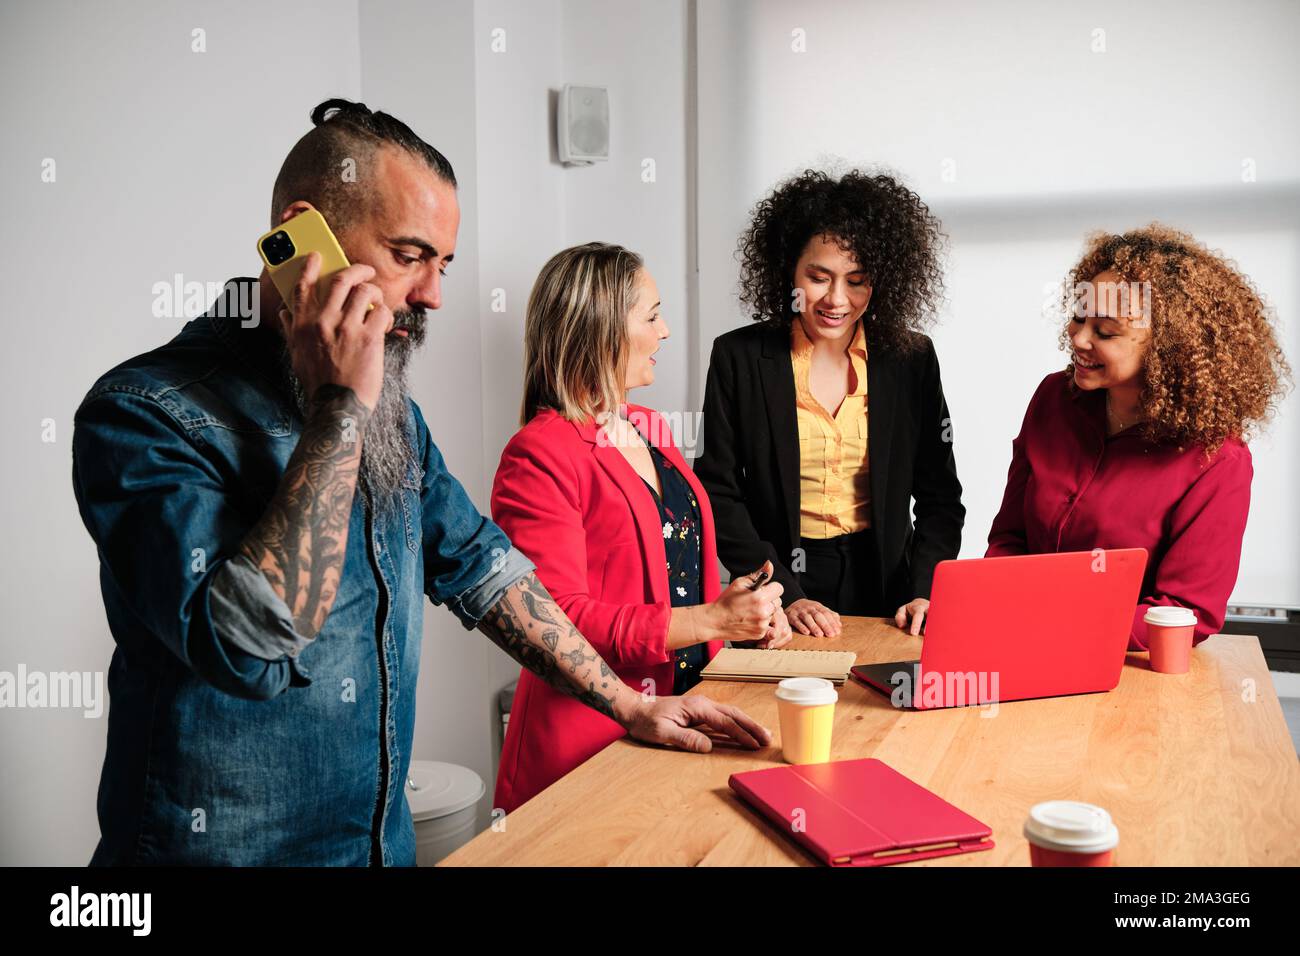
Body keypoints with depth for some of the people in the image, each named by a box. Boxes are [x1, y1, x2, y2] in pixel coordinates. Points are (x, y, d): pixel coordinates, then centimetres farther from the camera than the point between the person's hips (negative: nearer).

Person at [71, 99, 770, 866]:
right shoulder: (143, 412, -20)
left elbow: (475, 563, 7)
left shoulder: (389, 407, 3)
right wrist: (342, 409, -28)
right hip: (218, 845, -6)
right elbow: (251, 644, -31)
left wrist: (631, 706, 5)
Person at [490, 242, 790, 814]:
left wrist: (744, 620, 4)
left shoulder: (651, 430, 13)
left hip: (684, 703, 7)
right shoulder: (540, 455, -14)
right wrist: (711, 621, -21)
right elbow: (557, 620, -20)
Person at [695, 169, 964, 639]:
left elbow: (939, 497, 7)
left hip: (885, 585, 2)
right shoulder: (739, 357, -2)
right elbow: (718, 494, -3)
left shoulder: (912, 357, 3)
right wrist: (786, 595, -12)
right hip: (779, 580, -1)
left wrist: (925, 591, -8)